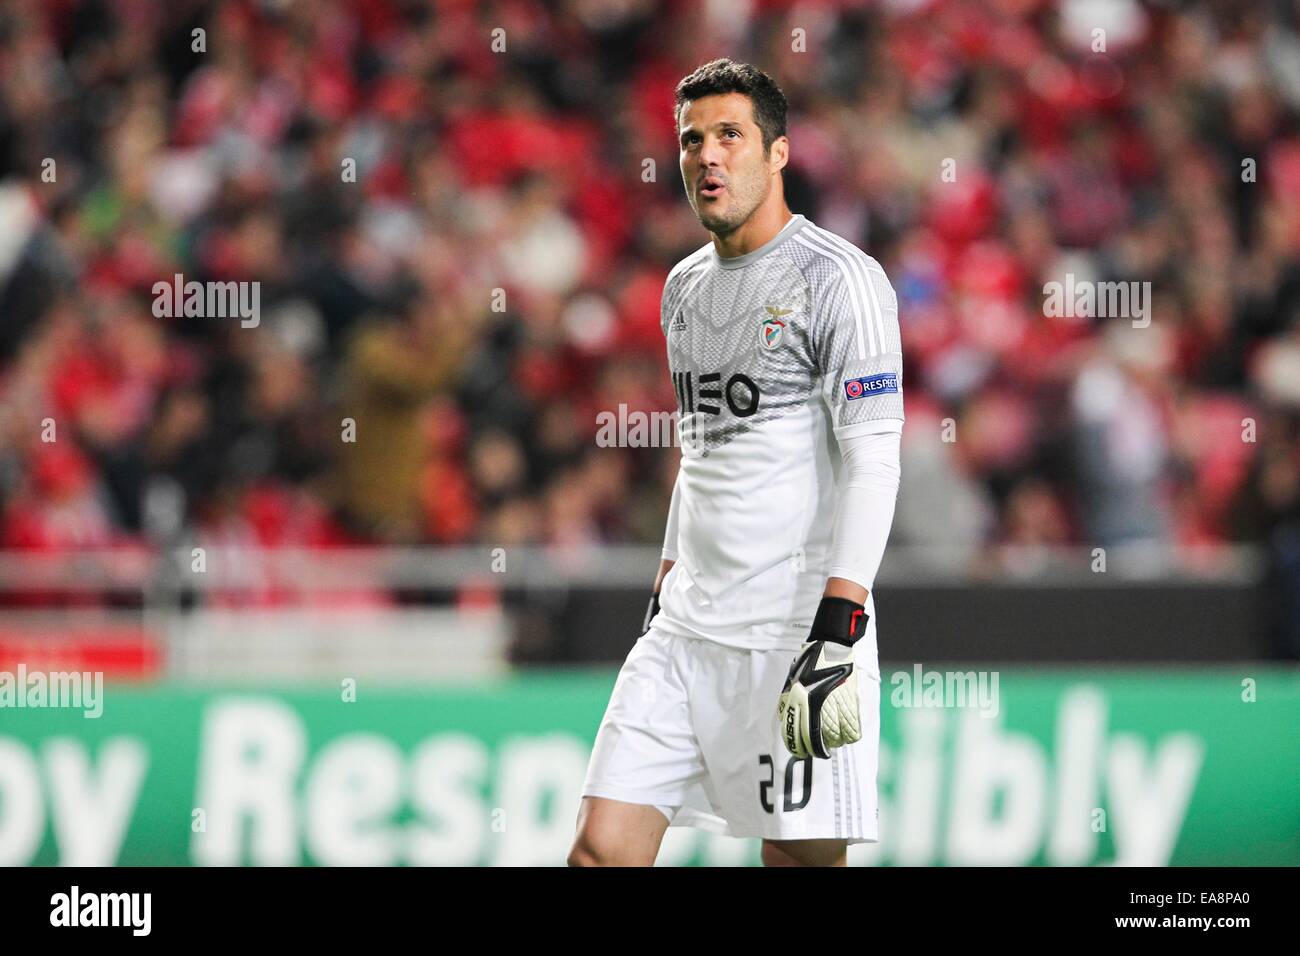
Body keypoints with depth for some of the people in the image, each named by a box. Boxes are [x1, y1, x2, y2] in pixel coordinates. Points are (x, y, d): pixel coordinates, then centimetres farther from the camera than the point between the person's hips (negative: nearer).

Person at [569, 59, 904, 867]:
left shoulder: (838, 278, -8)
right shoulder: (687, 286, 17)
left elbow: (872, 461, -14)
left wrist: (837, 631, -21)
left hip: (795, 631, -7)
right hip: (687, 631, 7)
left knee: (801, 857, -6)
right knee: (600, 851, -2)